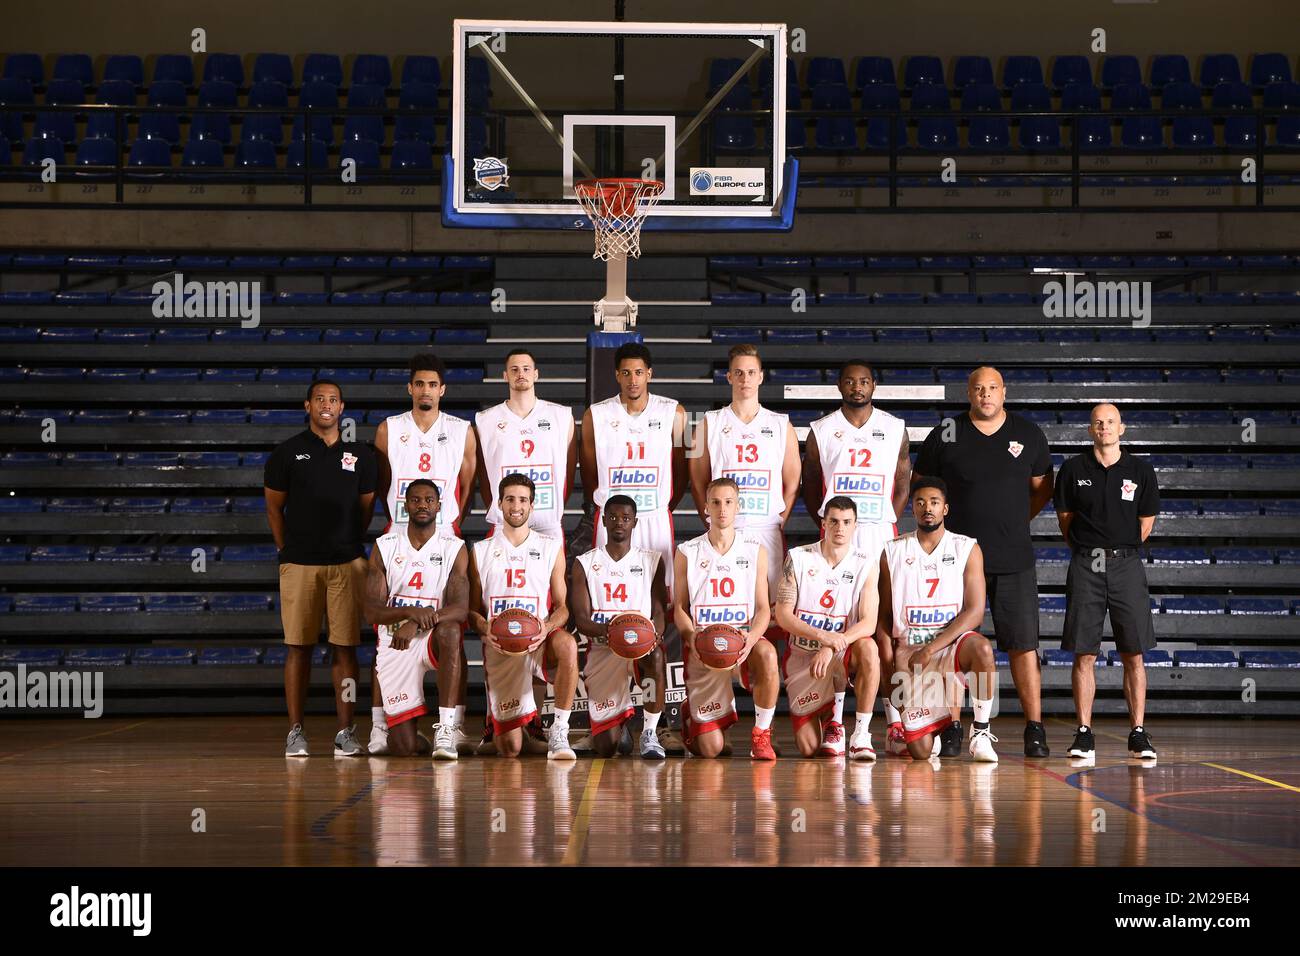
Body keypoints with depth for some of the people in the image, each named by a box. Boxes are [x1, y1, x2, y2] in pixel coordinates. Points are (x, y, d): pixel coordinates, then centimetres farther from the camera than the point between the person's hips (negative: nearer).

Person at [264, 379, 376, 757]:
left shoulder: (360, 455, 9)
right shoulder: (287, 453, 4)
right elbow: (274, 507, 9)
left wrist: (348, 544, 12)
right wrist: (288, 550, 8)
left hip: (347, 562, 1)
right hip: (299, 563, -1)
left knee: (345, 647, 0)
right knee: (298, 647, 0)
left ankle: (346, 732, 3)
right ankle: (296, 732, 4)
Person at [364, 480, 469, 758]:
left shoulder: (455, 549, -1)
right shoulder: (384, 547, 2)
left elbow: (461, 609, -12)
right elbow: (371, 611, -6)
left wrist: (417, 623, -30)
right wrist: (411, 611, -26)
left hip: (433, 640, -1)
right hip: (394, 645, 1)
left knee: (449, 631, -40)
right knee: (403, 748, -9)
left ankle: (445, 729, -35)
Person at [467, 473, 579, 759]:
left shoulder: (551, 548, 10)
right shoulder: (481, 551, 12)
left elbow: (562, 606, 8)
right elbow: (472, 610, 10)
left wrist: (547, 627, -15)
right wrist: (485, 628, -13)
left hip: (539, 642, 0)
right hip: (498, 647, 0)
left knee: (567, 644, -40)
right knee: (510, 749, -6)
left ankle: (559, 732, -29)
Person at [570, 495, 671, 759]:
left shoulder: (651, 561, 7)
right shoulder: (585, 564, 6)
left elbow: (659, 613, 3)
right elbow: (581, 619, -3)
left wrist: (653, 634, -22)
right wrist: (605, 630, -26)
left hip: (641, 645, 0)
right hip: (602, 649, 0)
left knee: (655, 655, -41)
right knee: (605, 747, -10)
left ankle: (650, 734, -25)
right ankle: (621, 726, 30)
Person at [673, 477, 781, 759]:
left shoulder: (756, 552, 6)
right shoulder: (687, 553, 5)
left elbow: (763, 608, 3)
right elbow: (679, 607, 5)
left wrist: (751, 637, -19)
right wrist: (691, 637, -17)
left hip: (743, 642, 1)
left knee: (767, 653, -39)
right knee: (710, 750, -8)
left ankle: (761, 734, -17)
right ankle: (691, 714, 33)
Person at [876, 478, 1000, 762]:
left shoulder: (967, 549, -1)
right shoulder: (893, 552, 4)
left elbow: (975, 611, -10)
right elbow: (884, 617, 8)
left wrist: (930, 649, -18)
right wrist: (891, 665, -4)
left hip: (951, 644, -1)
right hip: (909, 654, 1)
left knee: (981, 648, -38)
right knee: (921, 752, -9)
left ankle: (981, 732, -18)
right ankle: (939, 727, 30)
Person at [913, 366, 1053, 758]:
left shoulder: (1029, 434, 6)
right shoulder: (946, 435, 2)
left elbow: (1042, 488, 17)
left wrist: (1014, 520, 9)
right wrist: (943, 520, 6)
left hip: (1014, 559, 1)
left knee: (1023, 645, -1)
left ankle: (1035, 729, 3)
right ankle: (952, 727, 8)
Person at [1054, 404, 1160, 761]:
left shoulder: (1141, 471, 6)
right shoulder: (1073, 469, 5)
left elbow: (1146, 521, 12)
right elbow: (1065, 517, 12)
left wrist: (1120, 551, 11)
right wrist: (1088, 550, 10)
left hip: (1126, 563, 0)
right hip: (1085, 566, 0)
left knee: (1134, 654, -2)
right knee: (1084, 654, -2)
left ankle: (1138, 735, 2)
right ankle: (1084, 734, 2)